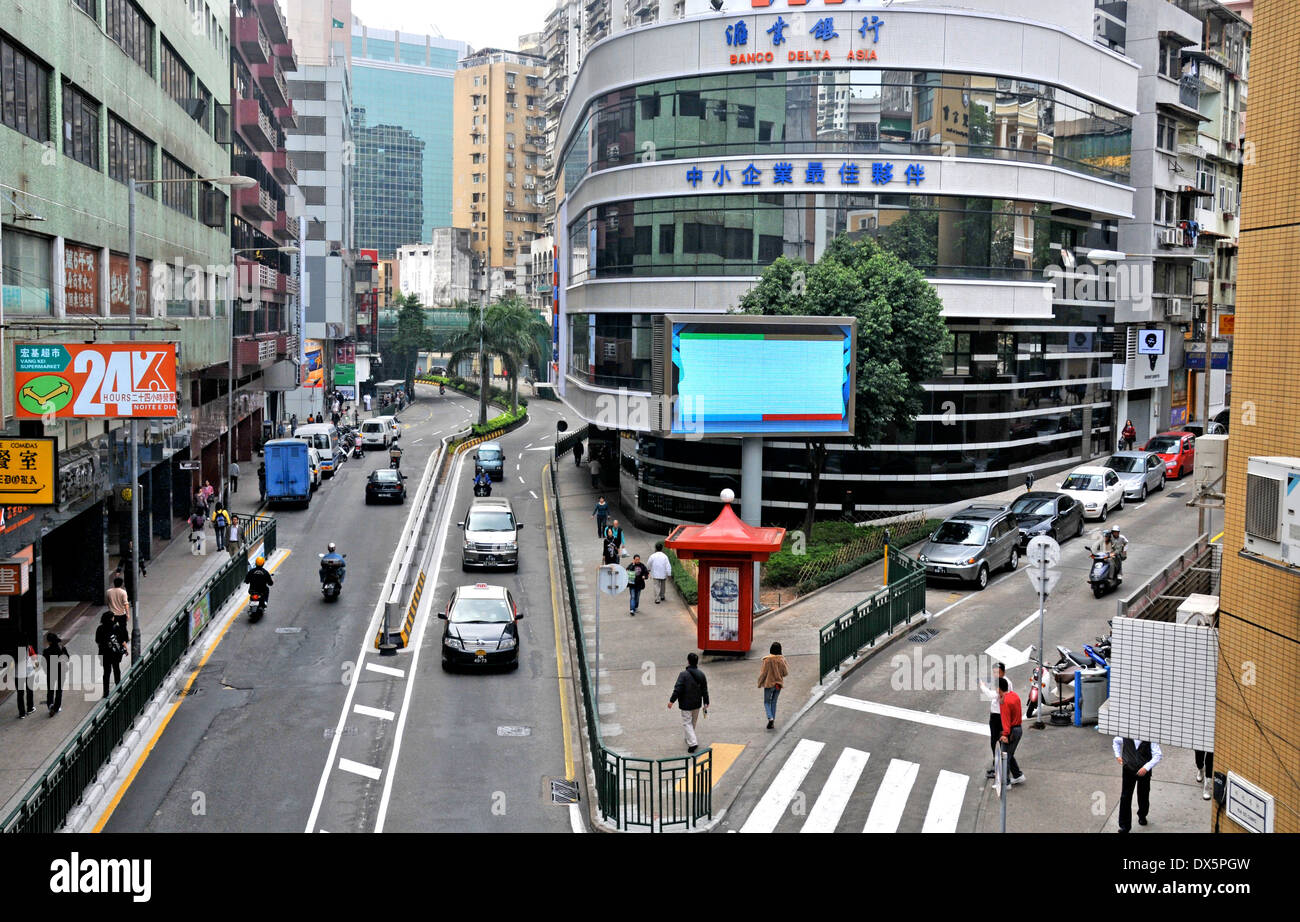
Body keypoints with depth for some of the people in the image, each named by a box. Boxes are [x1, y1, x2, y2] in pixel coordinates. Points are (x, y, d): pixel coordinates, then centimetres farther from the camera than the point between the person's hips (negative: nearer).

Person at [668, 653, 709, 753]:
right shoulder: (701, 675, 0)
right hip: (697, 703, 6)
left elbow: (678, 689, -20)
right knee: (694, 722, 22)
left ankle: (693, 742, -12)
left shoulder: (683, 674, -19)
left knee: (687, 723, 0)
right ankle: (690, 738, 39)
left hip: (686, 704, -6)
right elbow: (705, 690, 7)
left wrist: (671, 701, -11)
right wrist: (706, 702, 17)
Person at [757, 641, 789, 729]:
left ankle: (770, 718, -12)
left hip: (769, 684, -3)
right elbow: (785, 673, -3)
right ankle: (772, 722, 17)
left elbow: (763, 673, -11)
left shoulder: (767, 660, -16)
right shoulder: (781, 659, -8)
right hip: (779, 684, 3)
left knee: (767, 702, 11)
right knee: (774, 702, 16)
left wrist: (759, 683, 1)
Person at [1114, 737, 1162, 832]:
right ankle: (1124, 825, 4)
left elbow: (1158, 755, -11)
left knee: (1143, 796, 15)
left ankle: (1142, 816, 43)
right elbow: (1116, 741, 18)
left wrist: (1146, 767, -21)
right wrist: (1118, 755, 10)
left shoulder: (1150, 739, -11)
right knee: (1125, 797, -3)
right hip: (1128, 769, 1)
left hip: (1144, 771, -1)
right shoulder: (1125, 736, -3)